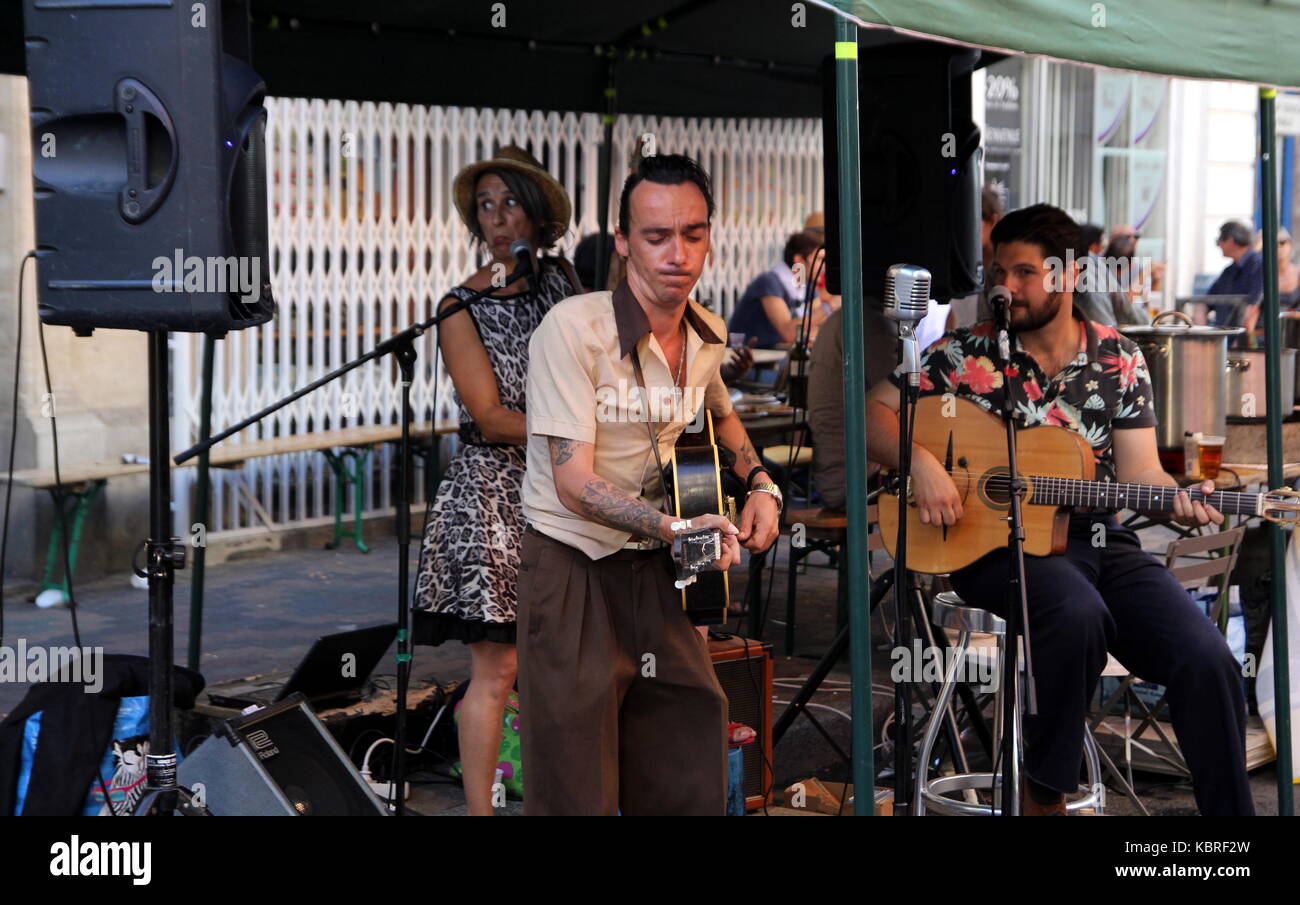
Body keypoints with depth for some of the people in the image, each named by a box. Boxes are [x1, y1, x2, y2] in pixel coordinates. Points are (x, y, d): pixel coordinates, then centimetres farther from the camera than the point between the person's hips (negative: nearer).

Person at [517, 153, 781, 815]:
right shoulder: (573, 327, -18)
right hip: (573, 568, -6)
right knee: (578, 789, -1)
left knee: (694, 778, 9)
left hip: (652, 567, 6)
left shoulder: (708, 335, 3)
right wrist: (678, 529, -30)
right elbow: (575, 484, -21)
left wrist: (758, 482, 9)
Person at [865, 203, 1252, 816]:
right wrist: (920, 461, -19)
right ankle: (1044, 795, -16)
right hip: (997, 543, -3)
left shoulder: (1118, 360, 9)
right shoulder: (967, 353, 3)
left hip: (1098, 540, 3)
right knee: (1079, 614, -36)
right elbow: (874, 411, 1)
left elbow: (1139, 470, 5)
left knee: (1207, 661, -19)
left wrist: (1181, 501, -18)